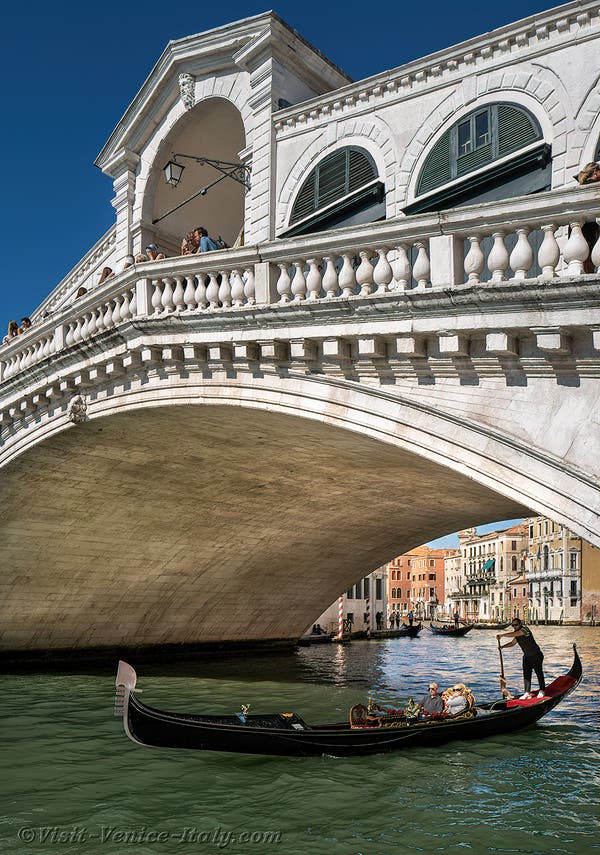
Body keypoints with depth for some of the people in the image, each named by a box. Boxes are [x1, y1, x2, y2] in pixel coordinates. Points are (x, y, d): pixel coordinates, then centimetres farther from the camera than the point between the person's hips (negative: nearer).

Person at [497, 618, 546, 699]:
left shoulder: (525, 629, -22)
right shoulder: (517, 634, 5)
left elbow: (512, 634, -34)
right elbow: (512, 643, 16)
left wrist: (501, 635, -28)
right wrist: (502, 646, 1)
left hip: (536, 655, -8)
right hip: (526, 656, 8)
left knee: (539, 673, 6)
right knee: (526, 674, 2)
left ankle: (542, 691, 20)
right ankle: (527, 692, 3)